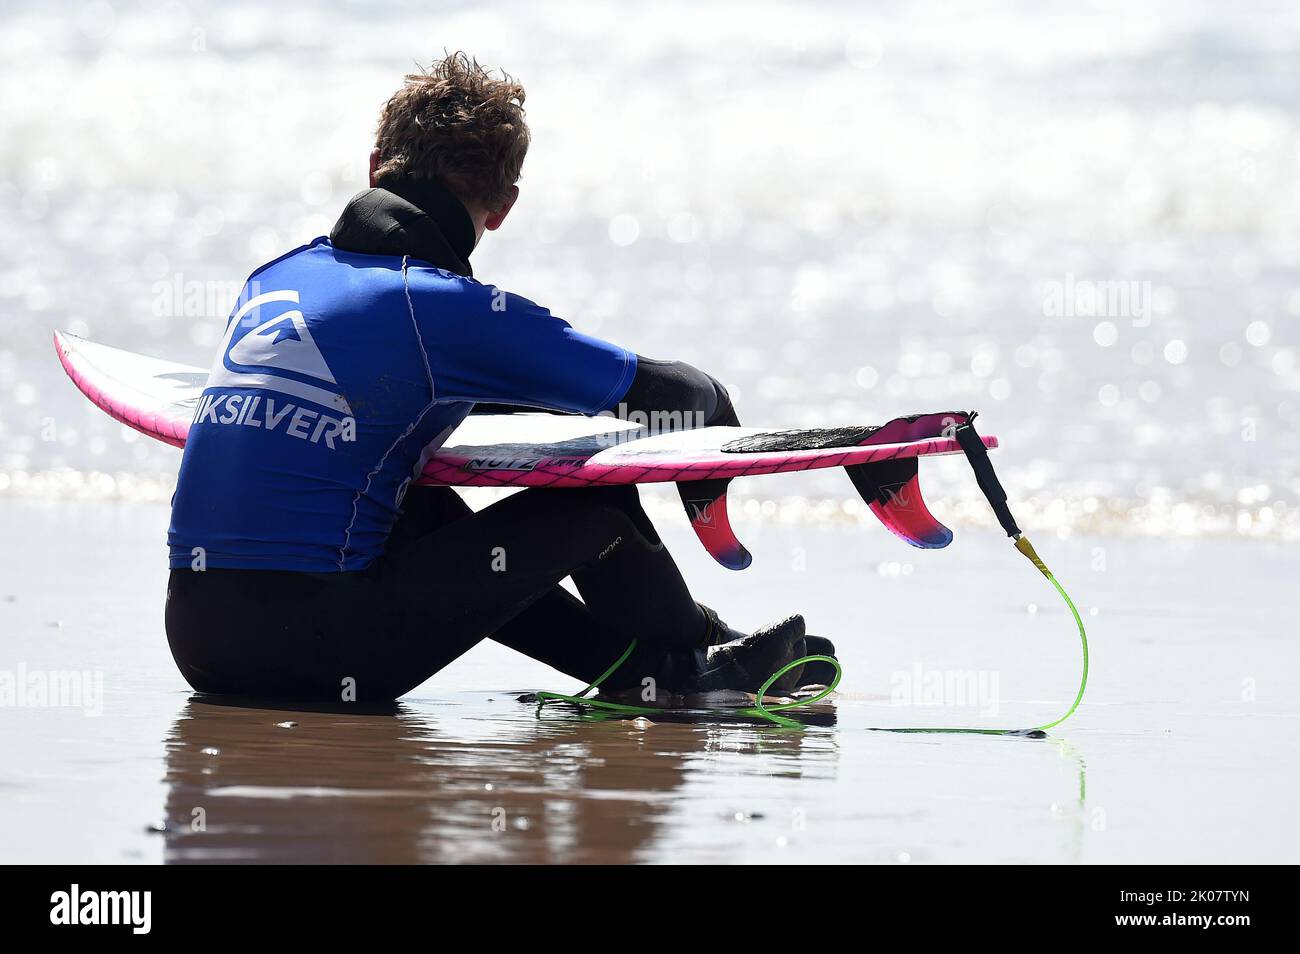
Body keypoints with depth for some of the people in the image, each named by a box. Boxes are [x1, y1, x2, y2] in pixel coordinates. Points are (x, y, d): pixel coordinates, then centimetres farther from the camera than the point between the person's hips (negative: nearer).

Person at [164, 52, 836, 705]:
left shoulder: (273, 277, 15)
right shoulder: (450, 308, -6)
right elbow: (664, 395, 1)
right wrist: (713, 405, 25)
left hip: (197, 639, 7)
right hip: (313, 652, -7)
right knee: (594, 501, 8)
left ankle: (631, 660, 32)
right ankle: (700, 665, 33)